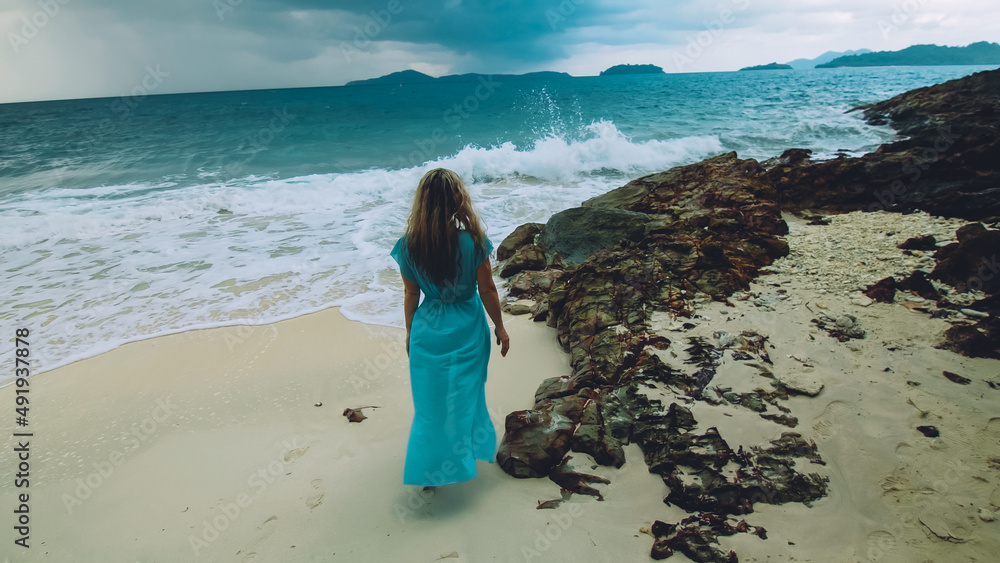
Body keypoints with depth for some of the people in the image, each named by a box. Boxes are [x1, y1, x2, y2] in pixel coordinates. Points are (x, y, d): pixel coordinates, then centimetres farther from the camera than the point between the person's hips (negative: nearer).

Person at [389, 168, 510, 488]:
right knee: (465, 395, 22)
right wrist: (499, 327, 5)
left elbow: (410, 295, -2)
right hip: (467, 330, 0)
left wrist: (410, 333, 13)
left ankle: (431, 471, 26)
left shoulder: (409, 246, -13)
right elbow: (487, 290, -9)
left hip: (428, 330, 1)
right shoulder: (472, 241, -18)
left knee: (431, 402, 16)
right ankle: (465, 451, 42)